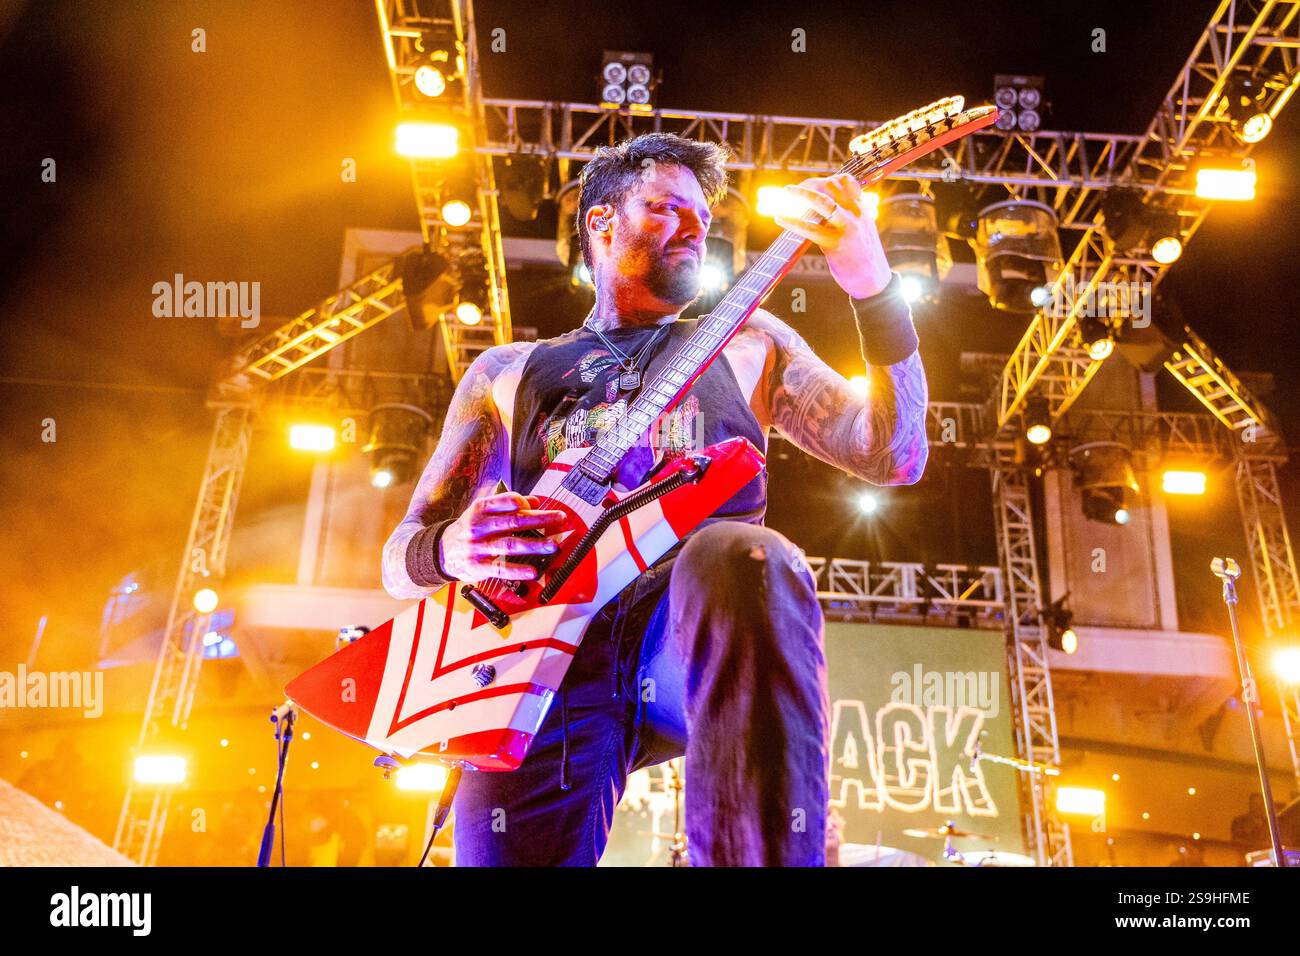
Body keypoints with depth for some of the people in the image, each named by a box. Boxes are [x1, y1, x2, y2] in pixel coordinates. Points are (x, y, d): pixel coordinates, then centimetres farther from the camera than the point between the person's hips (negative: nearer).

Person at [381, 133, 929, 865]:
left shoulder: (747, 343, 22)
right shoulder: (506, 372, 23)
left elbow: (894, 455, 10)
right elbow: (402, 558, 18)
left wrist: (872, 284, -4)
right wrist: (452, 549, -9)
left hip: (696, 638, 0)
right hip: (545, 651, 0)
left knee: (743, 559, -35)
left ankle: (763, 855, -31)